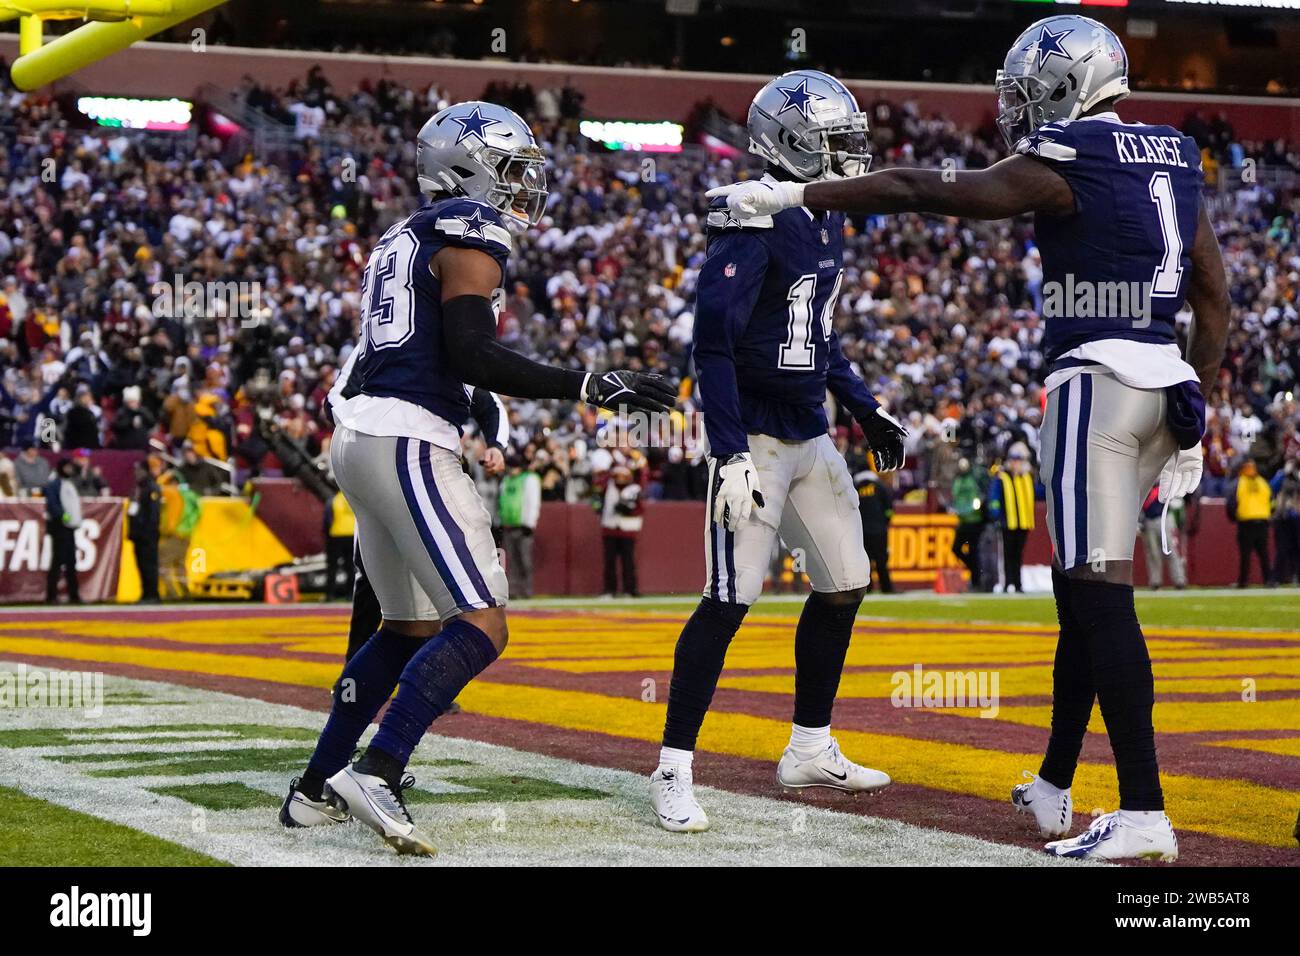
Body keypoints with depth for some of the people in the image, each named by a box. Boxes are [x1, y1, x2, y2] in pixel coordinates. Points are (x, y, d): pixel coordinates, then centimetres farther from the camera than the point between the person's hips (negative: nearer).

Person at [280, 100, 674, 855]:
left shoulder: (405, 238, 22)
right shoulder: (470, 234, -6)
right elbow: (470, 354, -16)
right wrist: (591, 387, -19)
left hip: (360, 437, 10)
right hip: (408, 443, -10)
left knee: (410, 626, 21)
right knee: (481, 627, -14)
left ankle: (317, 787, 22)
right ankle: (374, 774, -24)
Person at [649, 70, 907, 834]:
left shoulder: (826, 225, 11)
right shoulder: (755, 224, -17)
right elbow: (714, 342, -21)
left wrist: (867, 409, 19)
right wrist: (731, 456, -25)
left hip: (811, 435, 9)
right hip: (754, 436, -9)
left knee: (844, 586, 12)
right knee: (731, 600, -12)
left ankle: (810, 750, 25)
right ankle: (674, 772, -5)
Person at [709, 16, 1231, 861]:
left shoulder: (1063, 165, -8)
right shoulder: (1173, 161, 15)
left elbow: (917, 191, -8)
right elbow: (1214, 300, 17)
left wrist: (790, 197, -2)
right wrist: (1192, 422, 23)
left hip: (1097, 379, -8)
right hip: (1165, 379, 8)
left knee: (1100, 592, -9)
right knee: (1081, 587, 16)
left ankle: (1145, 812, -15)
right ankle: (1054, 787, 24)